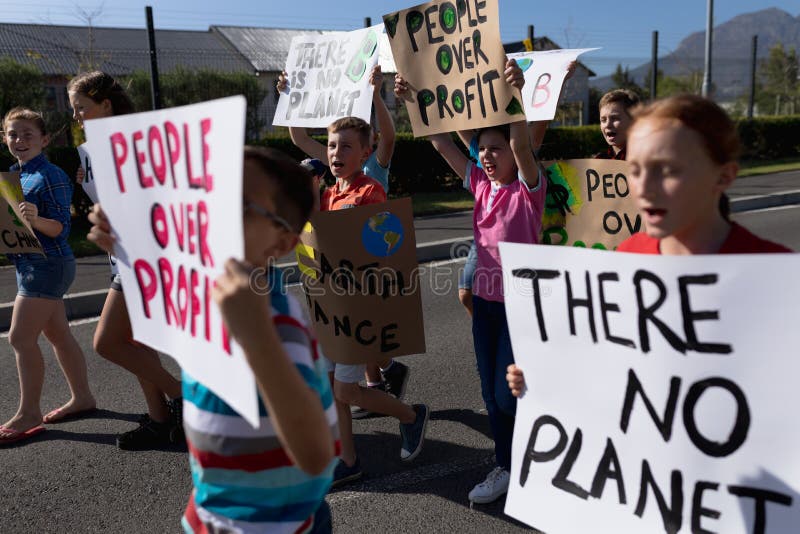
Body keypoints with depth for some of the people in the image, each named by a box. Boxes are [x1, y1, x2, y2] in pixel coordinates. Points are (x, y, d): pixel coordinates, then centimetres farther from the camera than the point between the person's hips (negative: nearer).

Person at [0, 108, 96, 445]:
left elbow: (61, 227, -17)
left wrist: (36, 219, -35)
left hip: (47, 264, -9)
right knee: (58, 334, 14)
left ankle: (28, 413, 6)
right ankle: (82, 398, 24)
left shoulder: (52, 177, -13)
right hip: (30, 264, 9)